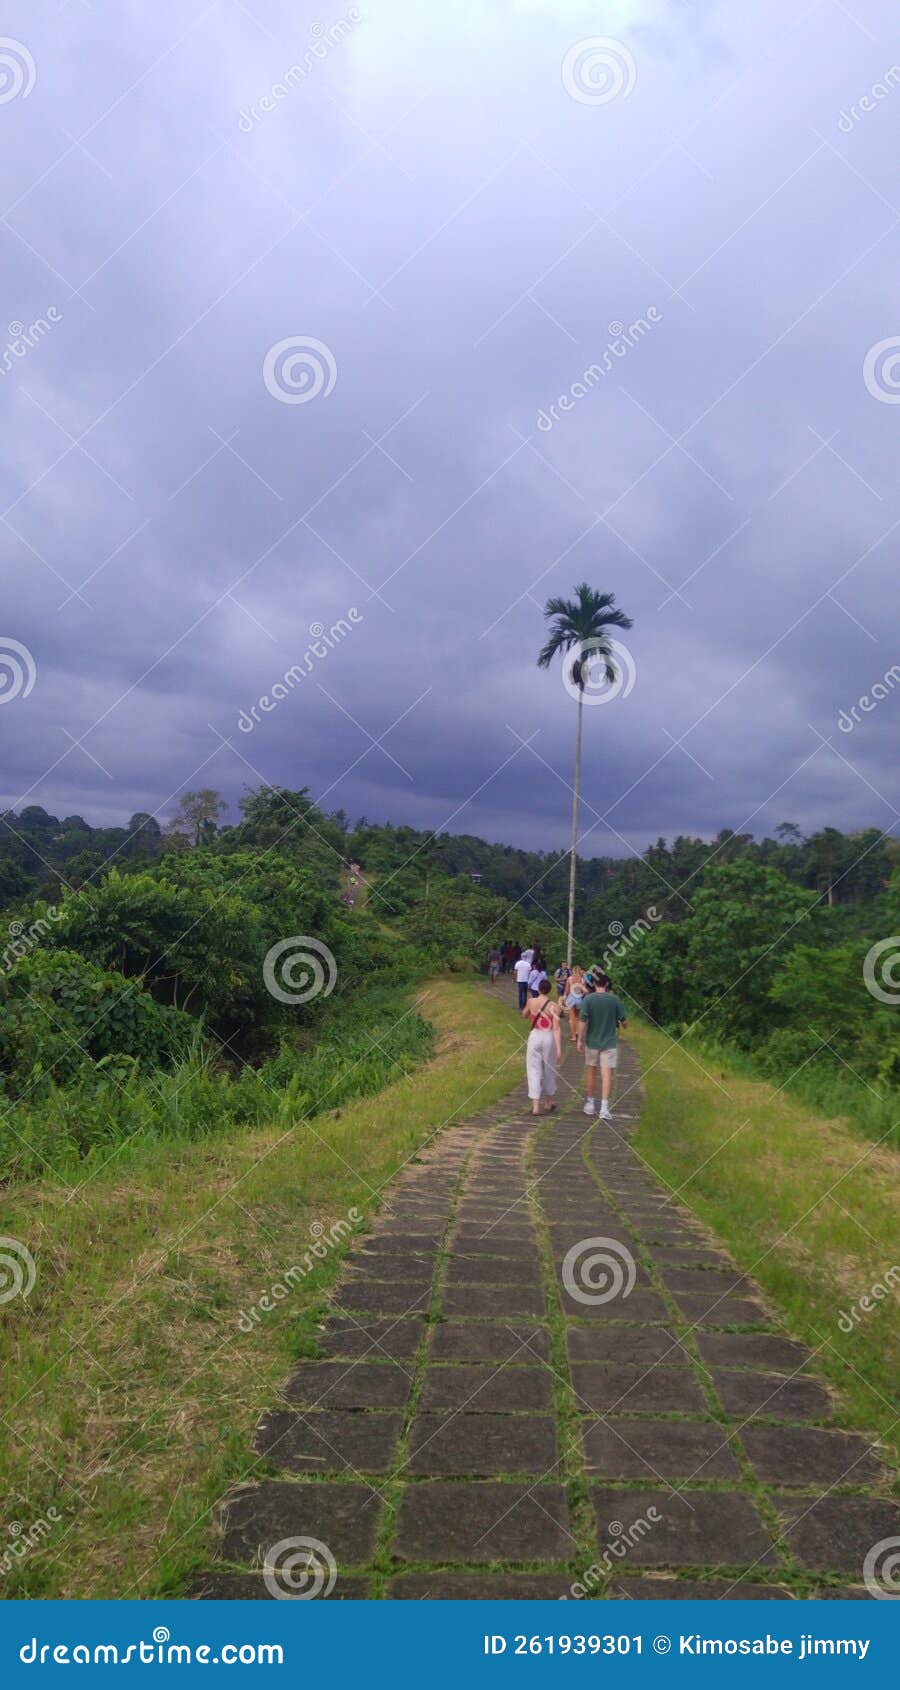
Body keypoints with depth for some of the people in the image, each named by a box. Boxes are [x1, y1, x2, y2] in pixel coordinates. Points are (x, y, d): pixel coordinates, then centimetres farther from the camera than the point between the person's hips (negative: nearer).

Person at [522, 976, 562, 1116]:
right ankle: (549, 1104, 31)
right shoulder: (554, 1006, -10)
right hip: (549, 1038, 0)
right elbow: (556, 1028, -15)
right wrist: (559, 1049, -16)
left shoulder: (531, 1002, -4)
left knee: (534, 1071, 4)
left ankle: (535, 1107, -3)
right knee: (549, 1071, 16)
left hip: (534, 1036, 0)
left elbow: (524, 1015, 17)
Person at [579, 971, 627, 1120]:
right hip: (610, 1042, -1)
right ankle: (604, 1107, -9)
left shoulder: (588, 999, -8)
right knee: (607, 1074, -1)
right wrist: (620, 1024, 20)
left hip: (592, 1042, 1)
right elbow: (623, 1021, -2)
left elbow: (583, 1020, -13)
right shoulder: (615, 999, -7)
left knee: (591, 1072, 16)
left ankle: (590, 1103, 26)